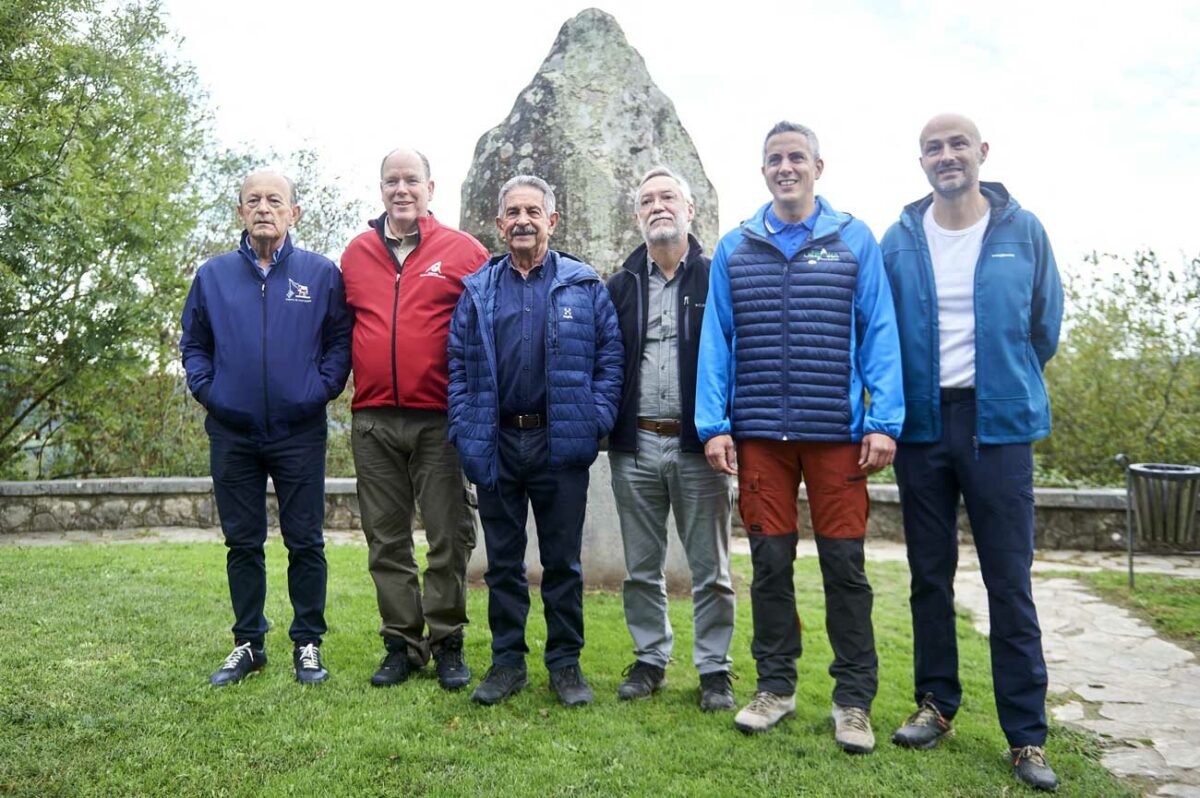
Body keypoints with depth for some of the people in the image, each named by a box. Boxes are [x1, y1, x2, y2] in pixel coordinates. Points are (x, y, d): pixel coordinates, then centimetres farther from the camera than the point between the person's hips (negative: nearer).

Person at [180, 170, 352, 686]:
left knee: (305, 543, 4)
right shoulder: (213, 275, 8)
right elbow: (193, 344, 14)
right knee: (242, 543, 11)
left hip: (300, 433, -2)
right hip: (231, 434, 3)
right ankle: (247, 644, 23)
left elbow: (341, 338, 3)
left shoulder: (321, 273, 2)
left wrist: (323, 387, -9)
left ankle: (308, 644, 16)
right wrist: (206, 389, 0)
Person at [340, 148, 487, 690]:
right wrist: (341, 382, 14)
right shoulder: (356, 254, 12)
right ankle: (402, 645, 20)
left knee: (449, 537, 1)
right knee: (387, 540, 9)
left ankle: (447, 644, 15)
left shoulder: (462, 251, 2)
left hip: (441, 419, -3)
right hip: (373, 421, 3)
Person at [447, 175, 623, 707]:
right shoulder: (477, 290, 10)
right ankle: (507, 661, 23)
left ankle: (566, 663, 19)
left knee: (563, 560, 7)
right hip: (496, 445, 2)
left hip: (561, 442, -2)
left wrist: (597, 420, -8)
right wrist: (464, 434, -3)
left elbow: (609, 354, 2)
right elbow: (459, 365, 7)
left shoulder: (583, 285, 5)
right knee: (503, 561, 10)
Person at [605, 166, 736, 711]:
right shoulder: (622, 285, 11)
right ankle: (650, 660, 27)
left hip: (698, 445, -3)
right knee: (642, 569, 12)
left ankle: (714, 670, 20)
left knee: (710, 569, 6)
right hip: (635, 446, 3)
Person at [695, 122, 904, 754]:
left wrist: (884, 422, -6)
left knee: (844, 564, 3)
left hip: (837, 430, -1)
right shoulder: (734, 249, 10)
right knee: (769, 560, 8)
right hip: (758, 433, 2)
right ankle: (774, 686, 23)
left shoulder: (855, 240, 6)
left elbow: (879, 335, 2)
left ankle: (854, 700, 17)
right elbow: (715, 342, 7)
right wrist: (713, 426, -1)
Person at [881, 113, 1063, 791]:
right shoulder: (899, 241, 4)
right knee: (930, 575, 10)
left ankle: (1027, 734, 11)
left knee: (1010, 581, 0)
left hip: (999, 423, -1)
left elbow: (1045, 325, 12)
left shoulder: (1024, 231, 2)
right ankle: (936, 704, 24)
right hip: (921, 423, 2)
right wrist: (896, 405, 8)